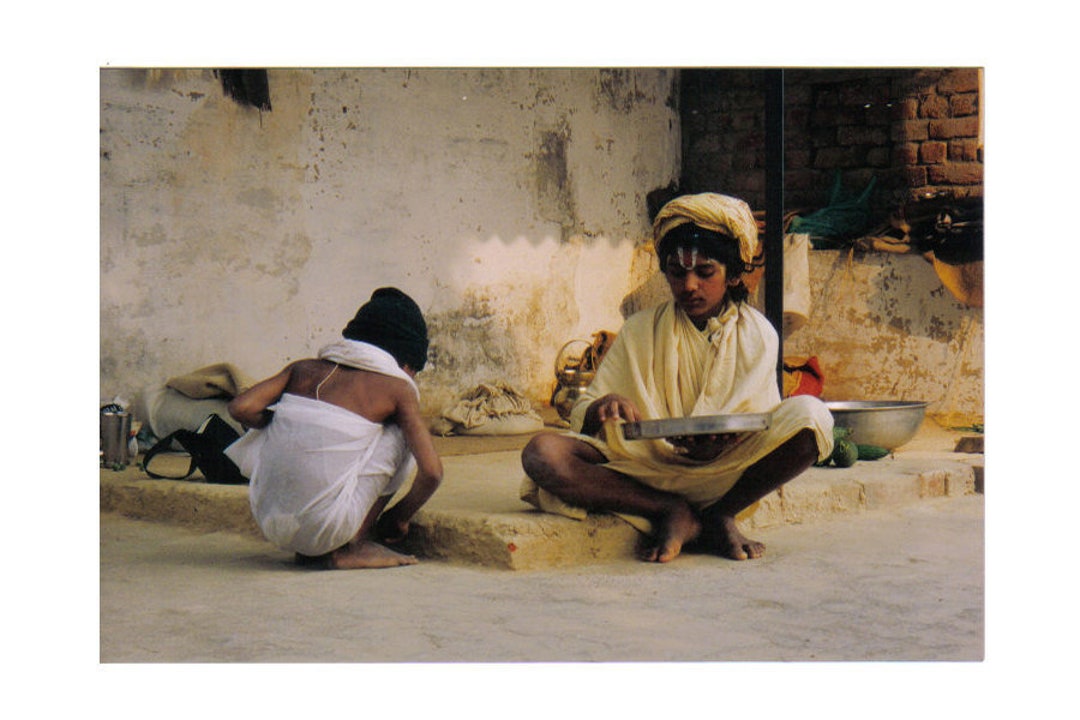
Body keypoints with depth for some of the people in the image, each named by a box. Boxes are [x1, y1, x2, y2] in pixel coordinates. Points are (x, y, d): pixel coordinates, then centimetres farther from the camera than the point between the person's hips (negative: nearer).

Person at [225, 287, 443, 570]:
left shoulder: (305, 368, 15)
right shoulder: (396, 388, 5)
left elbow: (241, 408, 2)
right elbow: (431, 472, -1)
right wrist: (400, 517, 17)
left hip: (268, 522, 5)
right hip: (325, 531, -5)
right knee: (401, 434, 11)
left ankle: (308, 551, 18)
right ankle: (352, 547, 8)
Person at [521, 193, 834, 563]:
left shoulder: (758, 335, 6)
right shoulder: (639, 331, 7)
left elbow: (760, 427, 3)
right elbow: (581, 419, 4)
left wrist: (723, 442, -20)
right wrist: (602, 407, -22)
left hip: (725, 474, 0)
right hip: (644, 470, 0)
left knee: (810, 415, -25)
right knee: (542, 453, -26)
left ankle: (720, 516, -12)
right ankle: (674, 512, -22)